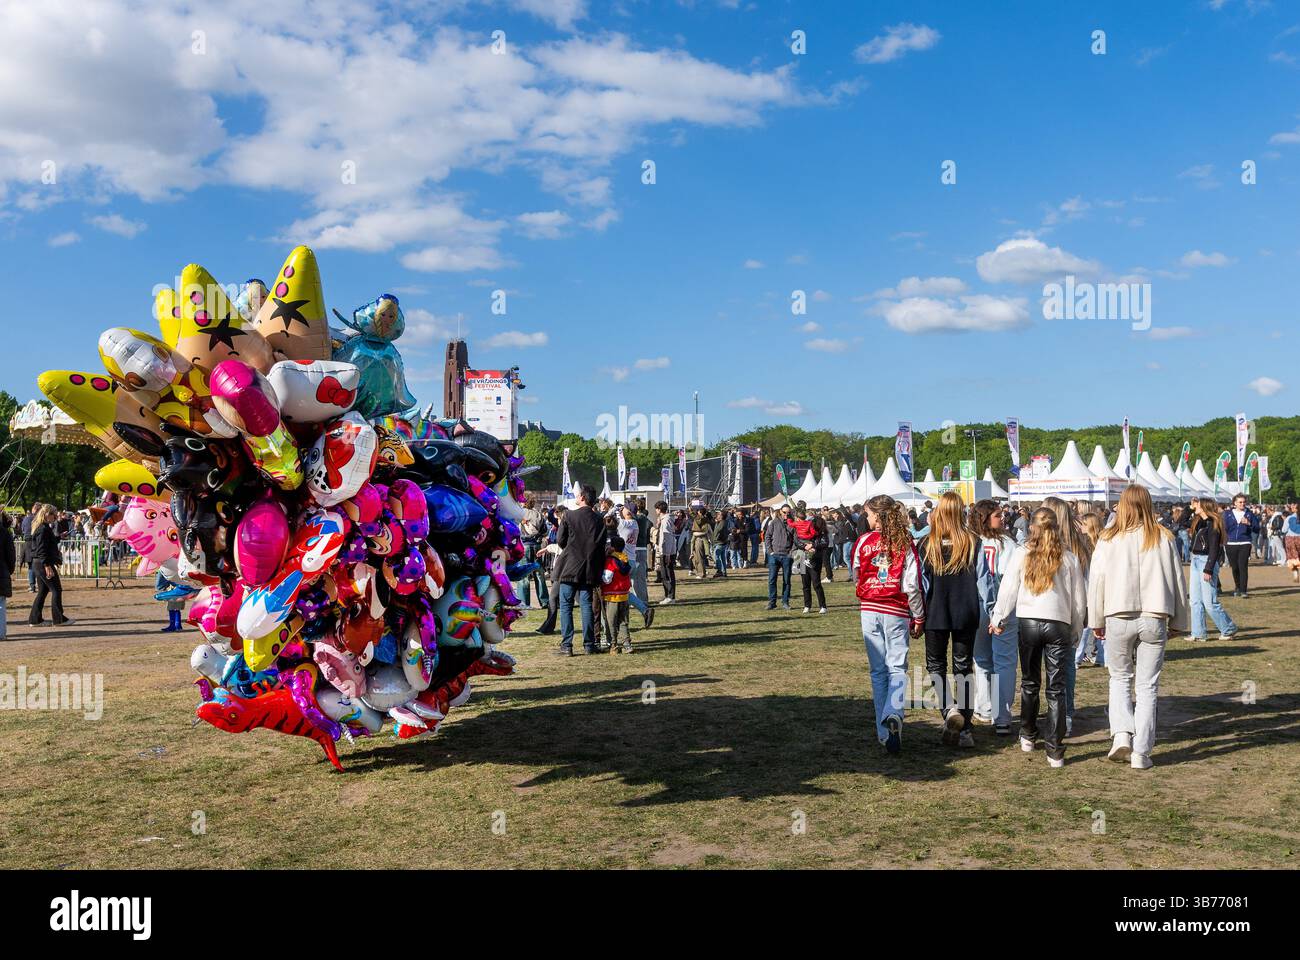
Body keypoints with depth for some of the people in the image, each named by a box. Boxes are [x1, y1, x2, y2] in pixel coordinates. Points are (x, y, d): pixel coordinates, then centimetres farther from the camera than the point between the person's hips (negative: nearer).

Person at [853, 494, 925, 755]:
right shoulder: (905, 543, -4)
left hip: (869, 611, 1)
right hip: (897, 612, -1)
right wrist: (918, 617, 3)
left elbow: (856, 574, 10)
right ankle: (893, 714, -22)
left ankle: (884, 732, 11)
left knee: (878, 670, 10)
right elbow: (912, 584, -6)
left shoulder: (863, 541, -2)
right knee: (898, 667, 5)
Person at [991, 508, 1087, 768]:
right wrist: (1075, 631, 19)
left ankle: (1028, 736, 31)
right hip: (1059, 624, 0)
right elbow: (1079, 599, 7)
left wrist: (997, 618, 18)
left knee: (1029, 682, 17)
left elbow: (1008, 590, 4)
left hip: (1028, 622, 0)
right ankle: (1055, 751, 3)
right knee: (1056, 688, 4)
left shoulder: (1021, 555, -1)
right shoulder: (1069, 558, 2)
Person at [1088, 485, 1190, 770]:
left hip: (1119, 618, -1)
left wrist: (1096, 621, 10)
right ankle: (1141, 752, 8)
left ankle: (1121, 733, -1)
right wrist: (1178, 621, 16)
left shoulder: (1108, 539, -1)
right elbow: (1177, 582, 8)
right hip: (1154, 618, 1)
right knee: (1148, 686, 7)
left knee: (1120, 678, 18)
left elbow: (1097, 581, 1)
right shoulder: (1163, 538, 3)